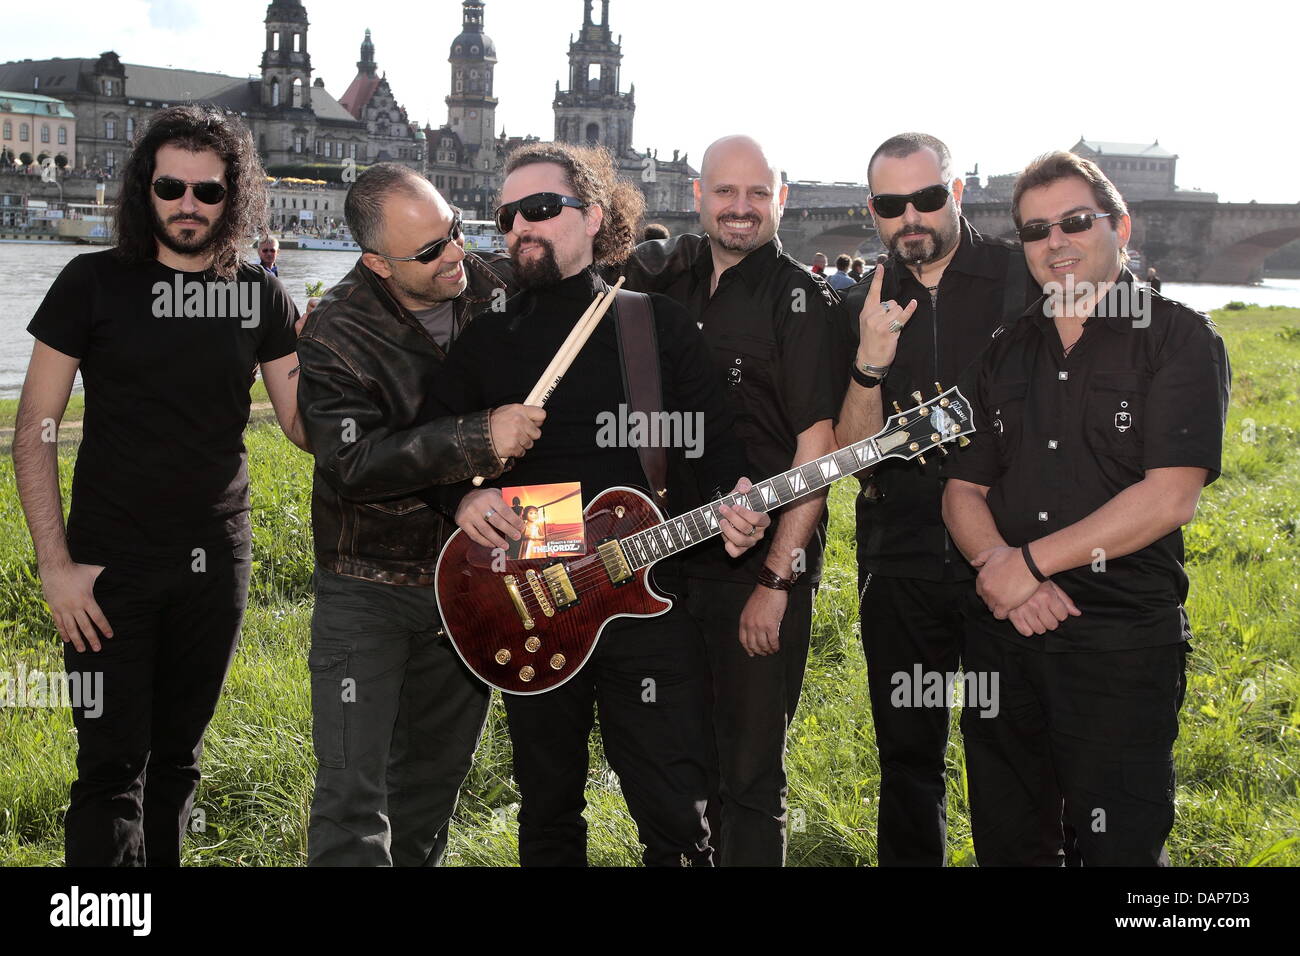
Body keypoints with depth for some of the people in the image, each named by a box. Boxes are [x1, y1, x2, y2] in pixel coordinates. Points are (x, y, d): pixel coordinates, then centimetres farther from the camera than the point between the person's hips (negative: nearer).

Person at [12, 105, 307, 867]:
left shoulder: (261, 297, 3)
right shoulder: (94, 283, -5)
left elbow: (305, 426, 3)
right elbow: (35, 433, -4)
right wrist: (55, 565, -11)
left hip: (216, 565, 3)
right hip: (111, 566, -2)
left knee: (178, 756, 13)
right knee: (113, 766, -1)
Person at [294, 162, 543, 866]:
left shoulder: (488, 290, -2)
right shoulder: (336, 334, -17)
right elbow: (353, 463, -27)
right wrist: (479, 439, -33)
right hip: (368, 589, -5)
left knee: (436, 770, 19)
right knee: (353, 791, -7)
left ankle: (412, 860, 38)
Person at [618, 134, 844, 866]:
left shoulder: (803, 300, -7)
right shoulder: (664, 278, 9)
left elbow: (817, 445, -13)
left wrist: (776, 579, -17)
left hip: (762, 568, -5)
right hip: (667, 560, 5)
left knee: (748, 777, 3)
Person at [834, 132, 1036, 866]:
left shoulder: (1025, 279, -3)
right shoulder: (863, 306, 6)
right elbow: (852, 452, 2)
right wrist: (870, 365, -17)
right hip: (902, 557, 3)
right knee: (908, 751, 12)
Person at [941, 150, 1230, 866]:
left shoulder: (1178, 338, -4)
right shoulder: (1003, 353, 13)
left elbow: (1171, 496, -15)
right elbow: (963, 490, 10)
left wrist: (1031, 560, -15)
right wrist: (997, 564, -12)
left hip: (1124, 643, -5)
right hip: (1001, 632, 5)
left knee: (1118, 847, 2)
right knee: (1004, 840, 16)